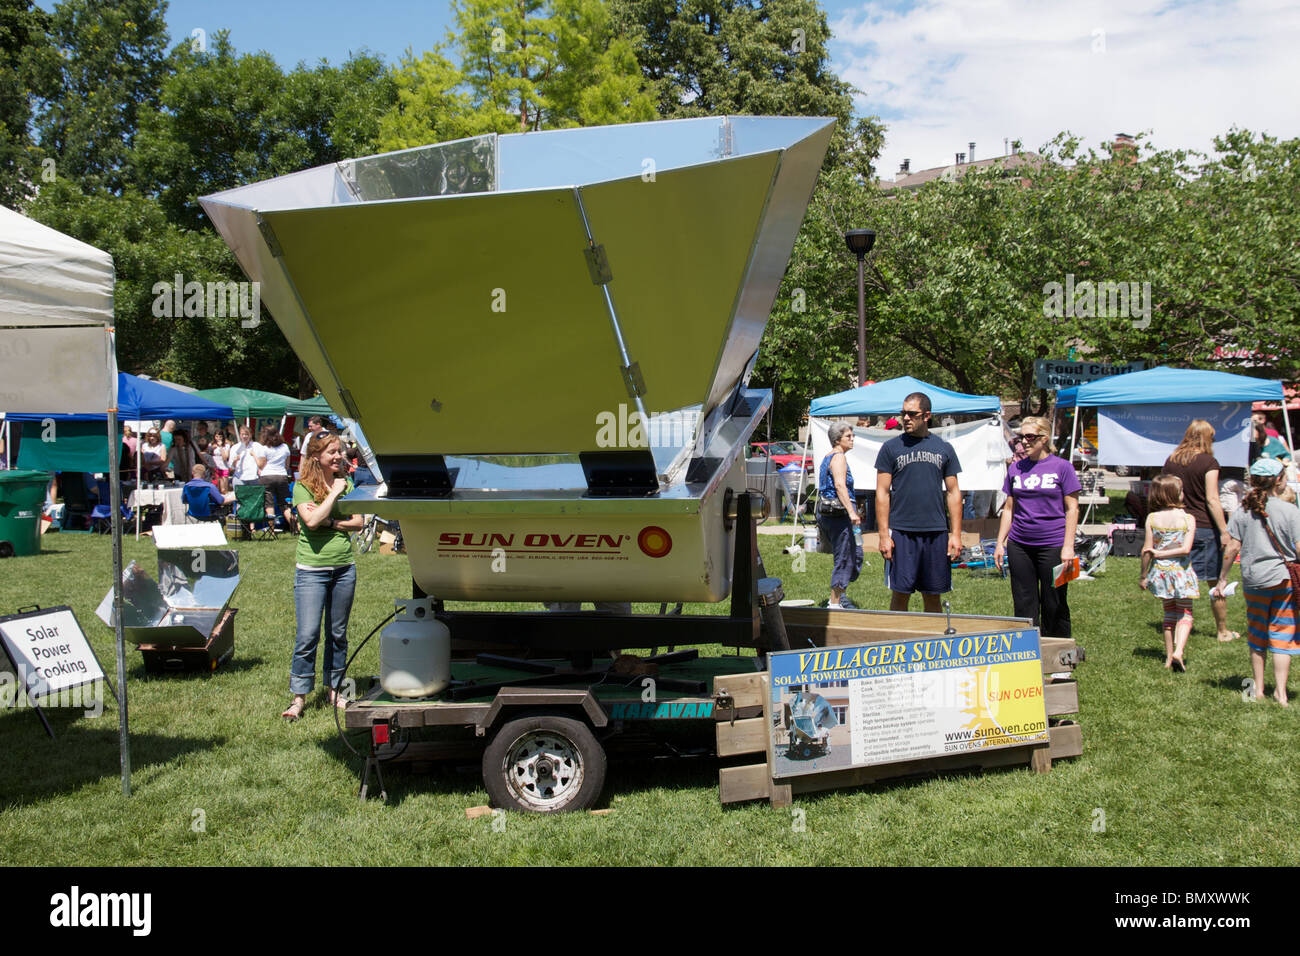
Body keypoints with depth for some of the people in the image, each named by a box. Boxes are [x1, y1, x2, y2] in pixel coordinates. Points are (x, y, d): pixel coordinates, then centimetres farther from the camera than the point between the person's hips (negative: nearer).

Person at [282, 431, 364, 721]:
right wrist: (334, 493, -13)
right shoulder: (303, 487, -4)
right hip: (312, 569, -4)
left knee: (338, 633, 11)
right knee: (308, 635, -5)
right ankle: (299, 696, 4)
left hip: (344, 567, 4)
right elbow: (312, 520, -19)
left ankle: (333, 689, 24)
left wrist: (328, 521, -12)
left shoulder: (347, 484, 8)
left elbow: (359, 522, 1)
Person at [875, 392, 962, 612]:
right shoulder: (891, 447, 4)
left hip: (936, 531, 2)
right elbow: (882, 493, 2)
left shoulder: (943, 448, 10)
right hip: (901, 532, -2)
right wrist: (884, 535, -6)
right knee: (900, 594, -1)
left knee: (933, 596, 7)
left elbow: (953, 493, 11)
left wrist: (955, 534, 3)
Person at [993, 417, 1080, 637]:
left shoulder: (1062, 467, -2)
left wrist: (1068, 546, -10)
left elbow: (1072, 509, -3)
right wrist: (1000, 543, 10)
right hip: (1019, 545, 4)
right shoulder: (1015, 468, 10)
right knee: (1024, 604, 6)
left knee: (1054, 605, 2)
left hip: (1052, 544, -4)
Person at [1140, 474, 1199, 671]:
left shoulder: (1152, 518, -6)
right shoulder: (1188, 519, -10)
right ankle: (1179, 651, -11)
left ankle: (1169, 657, 20)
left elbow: (1146, 550, -5)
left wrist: (1143, 575, 4)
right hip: (1181, 573, -2)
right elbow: (1186, 549, -18)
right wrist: (1161, 553, -8)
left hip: (1160, 571, 3)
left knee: (1170, 613, 18)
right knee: (1185, 614, 11)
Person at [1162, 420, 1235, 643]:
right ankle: (1222, 631, 15)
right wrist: (1224, 531, -9)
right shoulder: (1208, 462, -9)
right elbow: (1212, 500, -13)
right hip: (1204, 527, -5)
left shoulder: (1170, 461, 7)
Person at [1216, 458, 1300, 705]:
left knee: (1257, 637, 14)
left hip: (1253, 581, 2)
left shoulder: (1243, 511, -2)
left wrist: (1223, 578, 5)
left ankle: (1258, 689, 21)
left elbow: (1233, 548, -3)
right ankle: (1280, 692, 2)